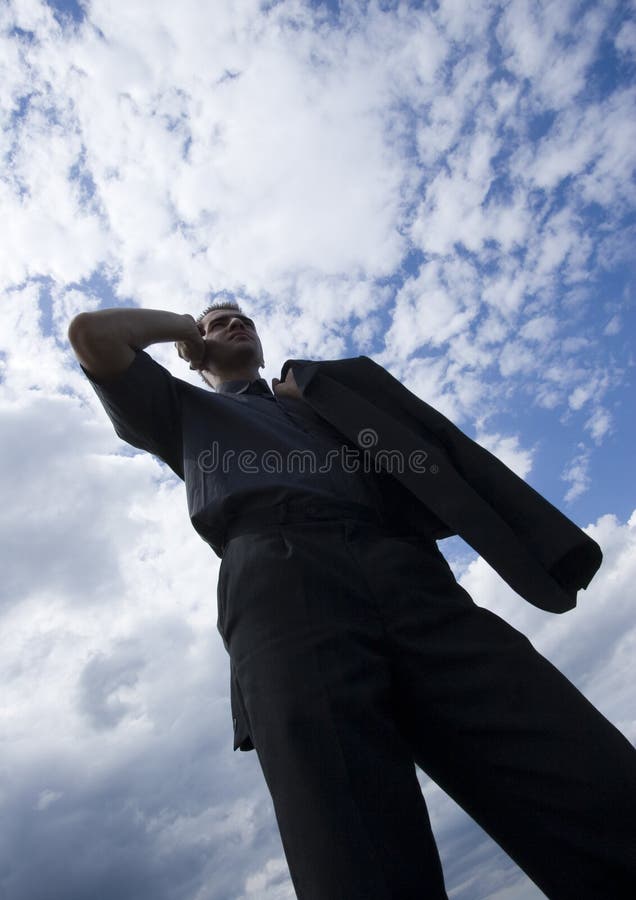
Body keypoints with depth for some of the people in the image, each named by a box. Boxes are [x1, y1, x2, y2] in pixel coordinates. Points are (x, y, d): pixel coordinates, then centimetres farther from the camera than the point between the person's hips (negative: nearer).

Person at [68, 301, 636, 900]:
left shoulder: (324, 395, 42)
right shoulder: (187, 409, 37)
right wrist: (184, 325, 38)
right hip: (281, 586, -2)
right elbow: (92, 335, 23)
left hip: (411, 579, 3)